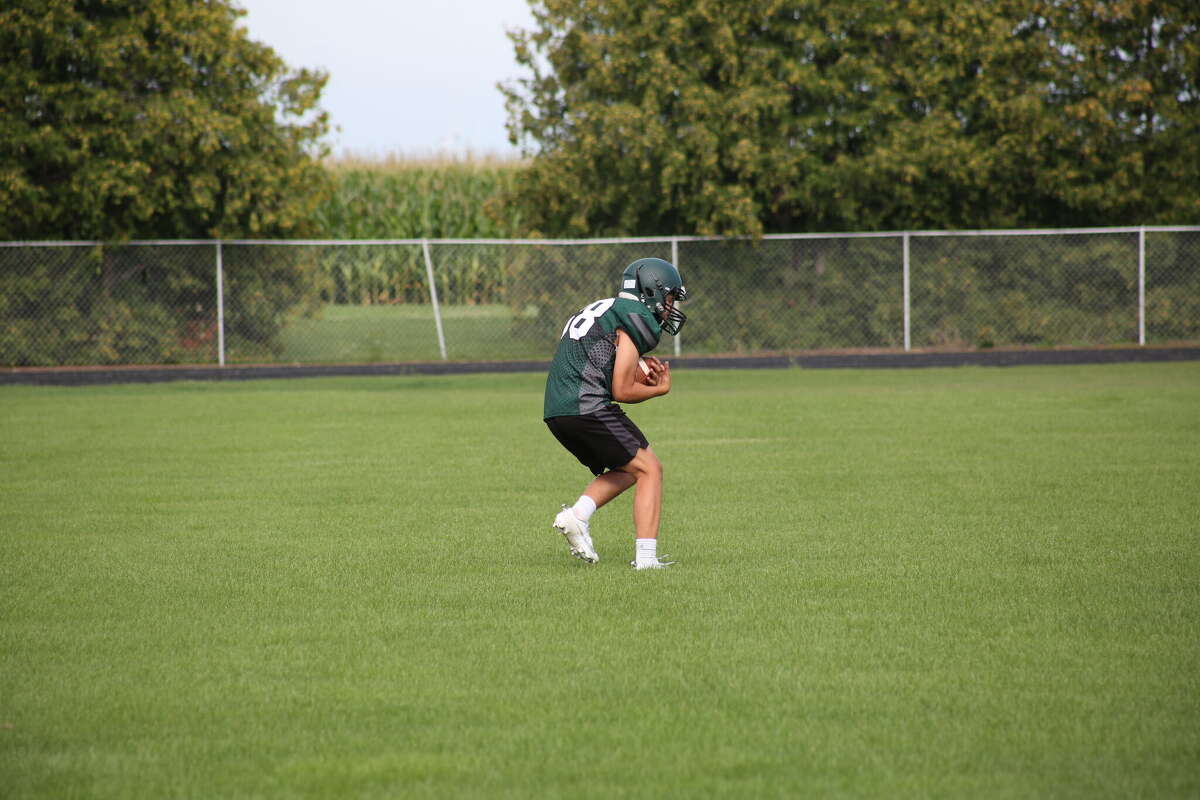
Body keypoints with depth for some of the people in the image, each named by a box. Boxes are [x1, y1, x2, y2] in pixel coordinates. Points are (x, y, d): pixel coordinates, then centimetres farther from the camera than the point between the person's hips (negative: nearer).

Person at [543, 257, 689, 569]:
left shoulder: (600, 310, 25)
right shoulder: (637, 319, -4)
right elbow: (622, 391, -8)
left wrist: (641, 375, 7)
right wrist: (660, 389, 9)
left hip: (554, 411, 9)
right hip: (588, 407, -9)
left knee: (627, 470, 21)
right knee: (649, 469, 1)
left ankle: (577, 516, 3)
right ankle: (646, 557, -6)